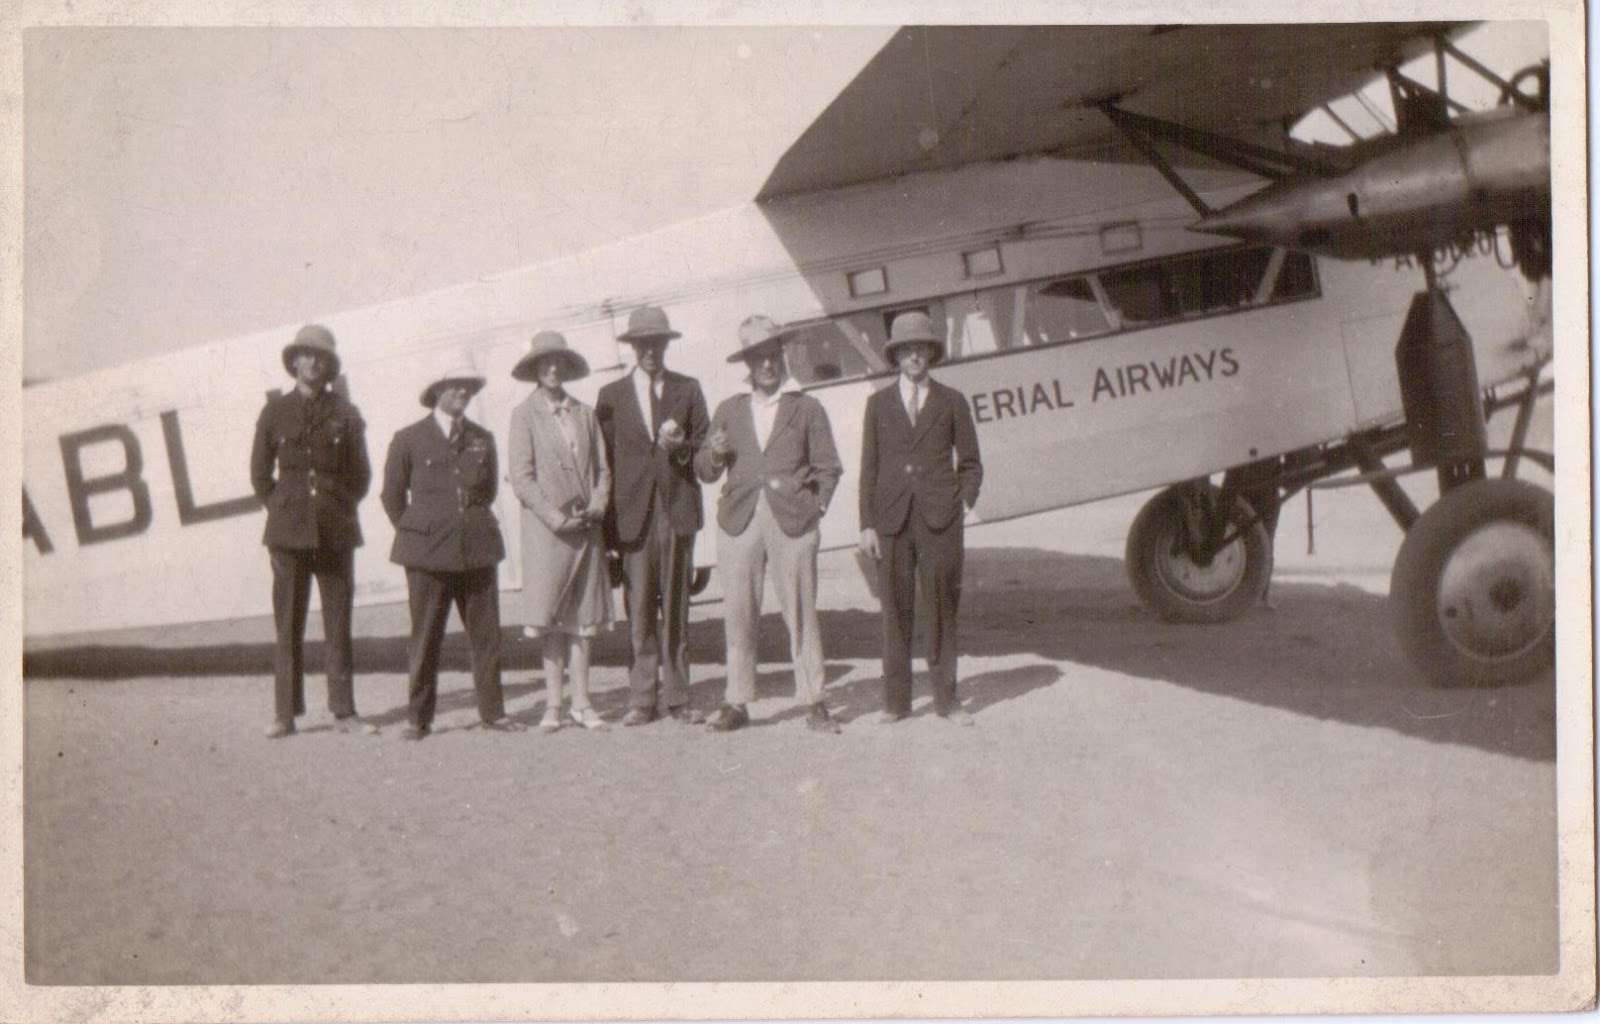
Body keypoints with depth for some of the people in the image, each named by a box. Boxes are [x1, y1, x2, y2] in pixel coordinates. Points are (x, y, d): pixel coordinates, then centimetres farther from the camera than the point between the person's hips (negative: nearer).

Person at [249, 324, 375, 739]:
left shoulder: (345, 414, 6)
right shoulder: (275, 412, 7)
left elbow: (360, 474, 12)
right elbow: (260, 474, 12)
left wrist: (340, 511, 6)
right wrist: (283, 510, 6)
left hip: (336, 530, 0)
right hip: (288, 531, 0)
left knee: (338, 623, 2)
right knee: (288, 625, 0)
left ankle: (344, 712, 8)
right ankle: (285, 714, 5)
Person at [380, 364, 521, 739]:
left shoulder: (482, 439, 13)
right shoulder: (409, 440, 4)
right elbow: (392, 496, 10)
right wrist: (415, 533, 9)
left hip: (478, 549, 3)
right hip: (428, 553, -3)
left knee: (486, 636, 4)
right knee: (424, 637, 0)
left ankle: (492, 711, 12)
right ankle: (419, 718, 8)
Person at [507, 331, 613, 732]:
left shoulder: (584, 413, 14)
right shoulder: (524, 414, 2)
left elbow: (602, 467, 14)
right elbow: (522, 477, -4)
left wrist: (598, 505, -4)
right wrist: (555, 517, -14)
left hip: (586, 527, 3)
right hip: (547, 530, -3)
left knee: (583, 617, 4)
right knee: (552, 621, -3)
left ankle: (581, 703, 9)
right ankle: (553, 704, 4)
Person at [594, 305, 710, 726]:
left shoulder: (688, 390, 12)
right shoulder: (611, 395, 11)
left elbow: (705, 448, 13)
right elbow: (604, 459, 9)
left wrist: (682, 446, -11)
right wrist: (609, 523, 1)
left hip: (678, 509, 1)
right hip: (633, 513, 0)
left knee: (676, 606, 3)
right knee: (639, 610, -2)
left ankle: (676, 697, 8)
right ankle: (642, 699, 3)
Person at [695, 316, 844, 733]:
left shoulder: (806, 408, 11)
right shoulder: (729, 410, 17)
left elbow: (828, 467, 12)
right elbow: (705, 471, 16)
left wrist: (816, 506, -1)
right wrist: (713, 454, -5)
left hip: (792, 520, -2)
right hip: (739, 520, 2)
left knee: (801, 613, -3)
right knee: (738, 615, -1)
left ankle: (814, 703, 3)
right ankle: (737, 703, 7)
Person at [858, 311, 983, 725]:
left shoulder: (951, 402, 10)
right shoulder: (879, 403, 12)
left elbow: (970, 463, 13)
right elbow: (869, 468, 9)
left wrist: (964, 504, -2)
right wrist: (867, 524, 2)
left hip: (939, 519, -1)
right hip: (892, 518, 1)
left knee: (942, 605, 2)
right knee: (895, 608, 2)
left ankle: (945, 697, 11)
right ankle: (896, 699, 9)